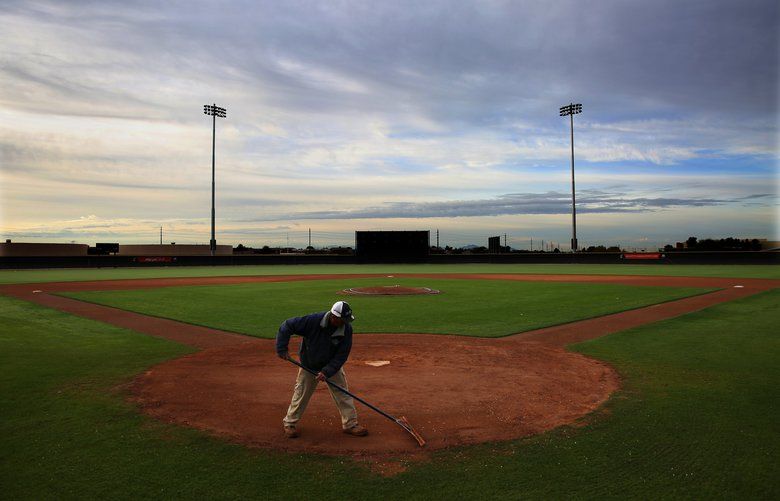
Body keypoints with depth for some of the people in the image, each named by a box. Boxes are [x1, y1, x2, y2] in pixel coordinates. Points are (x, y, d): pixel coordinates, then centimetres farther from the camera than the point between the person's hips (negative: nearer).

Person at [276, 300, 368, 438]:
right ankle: (290, 423, 26)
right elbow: (287, 326, -22)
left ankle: (350, 424, 15)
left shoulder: (347, 329, -23)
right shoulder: (313, 320, -31)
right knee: (301, 394, 7)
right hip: (309, 365, -2)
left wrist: (327, 371, -27)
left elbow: (341, 356, -18)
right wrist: (282, 348, -25)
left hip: (333, 366, 2)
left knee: (343, 394, 2)